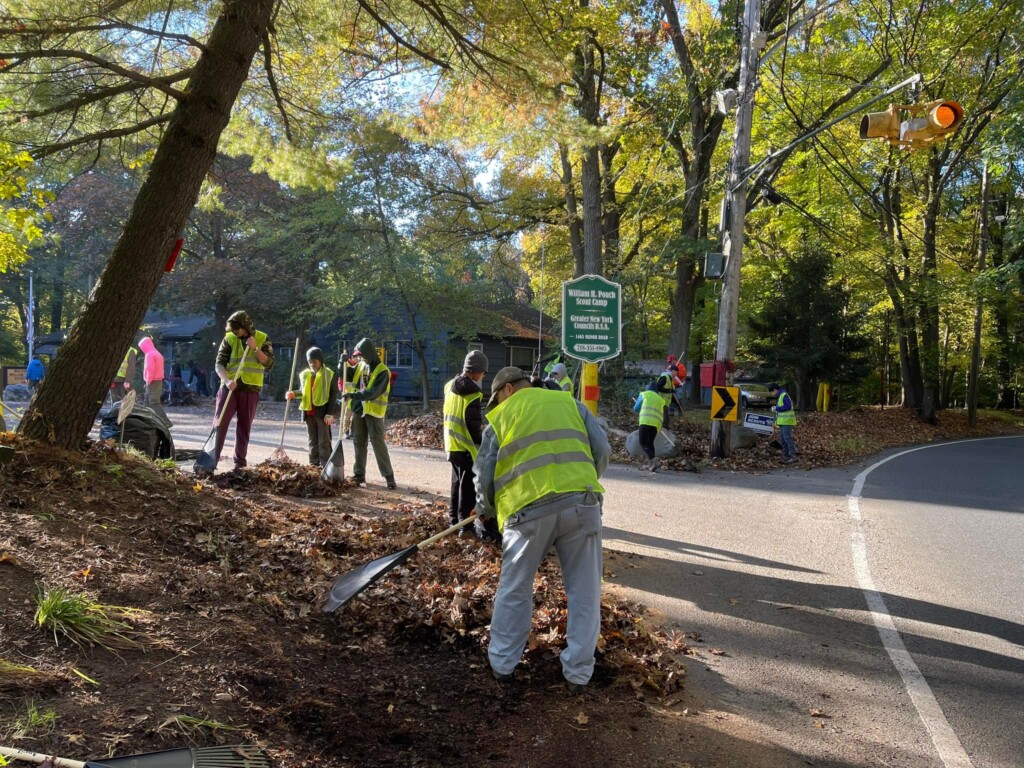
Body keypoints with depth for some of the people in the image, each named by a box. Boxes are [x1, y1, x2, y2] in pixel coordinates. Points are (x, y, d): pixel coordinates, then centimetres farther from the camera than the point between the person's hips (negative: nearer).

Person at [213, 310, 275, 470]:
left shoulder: (262, 339, 2)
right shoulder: (229, 339, 0)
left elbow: (269, 364, -6)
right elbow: (219, 364, -6)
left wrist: (255, 348, -17)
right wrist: (227, 380, -23)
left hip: (250, 390, 0)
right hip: (230, 387, 0)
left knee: (244, 427, 5)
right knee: (219, 423, -5)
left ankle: (240, 462, 11)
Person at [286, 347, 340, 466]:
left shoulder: (329, 374, -5)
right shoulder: (305, 374, 9)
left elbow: (333, 395, -6)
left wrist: (330, 413, -12)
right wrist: (294, 394, -3)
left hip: (322, 412, -5)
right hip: (309, 412, 5)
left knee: (324, 441, -3)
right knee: (312, 440, 10)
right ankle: (314, 464, 16)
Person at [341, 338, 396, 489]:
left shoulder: (382, 371, -13)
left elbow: (374, 392, -22)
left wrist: (353, 395, -27)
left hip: (373, 412, -6)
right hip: (359, 410, 7)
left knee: (378, 444, -7)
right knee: (359, 443, 10)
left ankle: (389, 476, -4)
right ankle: (359, 473, 18)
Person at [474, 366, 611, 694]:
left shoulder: (499, 418, 14)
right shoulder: (570, 403, 19)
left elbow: (485, 476, 12)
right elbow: (603, 450, 12)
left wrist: (486, 510, 31)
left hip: (528, 510, -1)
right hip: (581, 504, 1)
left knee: (513, 591, 16)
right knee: (584, 593, 12)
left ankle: (503, 664, 25)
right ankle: (578, 673, 16)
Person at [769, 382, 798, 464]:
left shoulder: (784, 395, -13)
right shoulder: (779, 396, 19)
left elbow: (788, 406, -22)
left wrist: (776, 408, -17)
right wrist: (775, 409, 8)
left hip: (787, 421, -10)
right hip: (782, 421, 10)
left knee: (787, 438, -13)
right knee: (782, 439, 10)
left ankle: (793, 456, -12)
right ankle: (786, 456, 15)